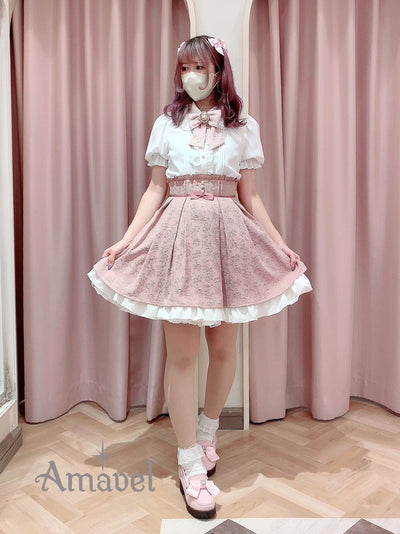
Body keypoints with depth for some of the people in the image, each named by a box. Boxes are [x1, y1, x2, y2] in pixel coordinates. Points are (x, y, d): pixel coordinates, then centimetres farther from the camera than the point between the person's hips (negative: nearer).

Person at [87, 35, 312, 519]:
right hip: (179, 236, -1)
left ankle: (207, 432, 32)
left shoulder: (243, 128, 9)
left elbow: (249, 197, 10)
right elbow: (156, 191, 7)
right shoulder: (166, 124, 9)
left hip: (230, 238, 1)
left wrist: (281, 245, 5)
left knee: (223, 348, 6)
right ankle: (191, 463, 11)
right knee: (182, 352, -3)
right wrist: (126, 240, -2)